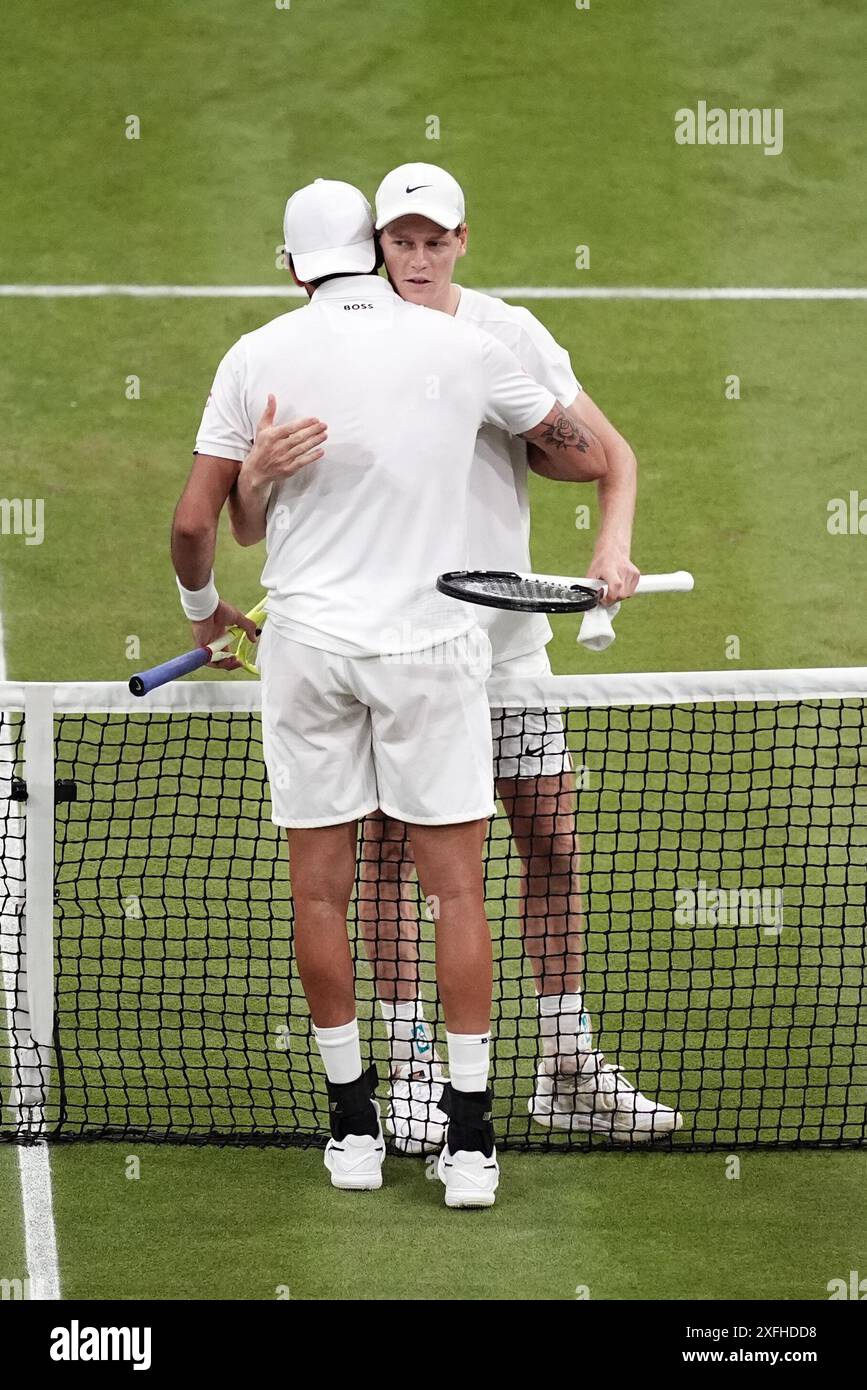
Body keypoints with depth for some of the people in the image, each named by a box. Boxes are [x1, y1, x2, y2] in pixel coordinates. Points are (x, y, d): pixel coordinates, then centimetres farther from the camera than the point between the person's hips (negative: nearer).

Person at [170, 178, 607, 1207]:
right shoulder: (462, 350, 0)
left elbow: (195, 523, 2)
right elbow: (589, 457, 13)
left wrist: (203, 604, 23)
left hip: (308, 647, 1)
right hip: (431, 643, 0)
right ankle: (468, 1134, 0)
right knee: (456, 888, 3)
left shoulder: (257, 358, -1)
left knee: (319, 890, 9)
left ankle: (352, 1123, 14)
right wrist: (514, 445, 35)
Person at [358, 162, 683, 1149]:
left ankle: (567, 1070, 12)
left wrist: (613, 547, -12)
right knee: (389, 850, -1)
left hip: (506, 636, 2)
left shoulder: (510, 337, 0)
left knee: (551, 844, 3)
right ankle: (409, 1068, 8)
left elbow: (608, 452, 6)